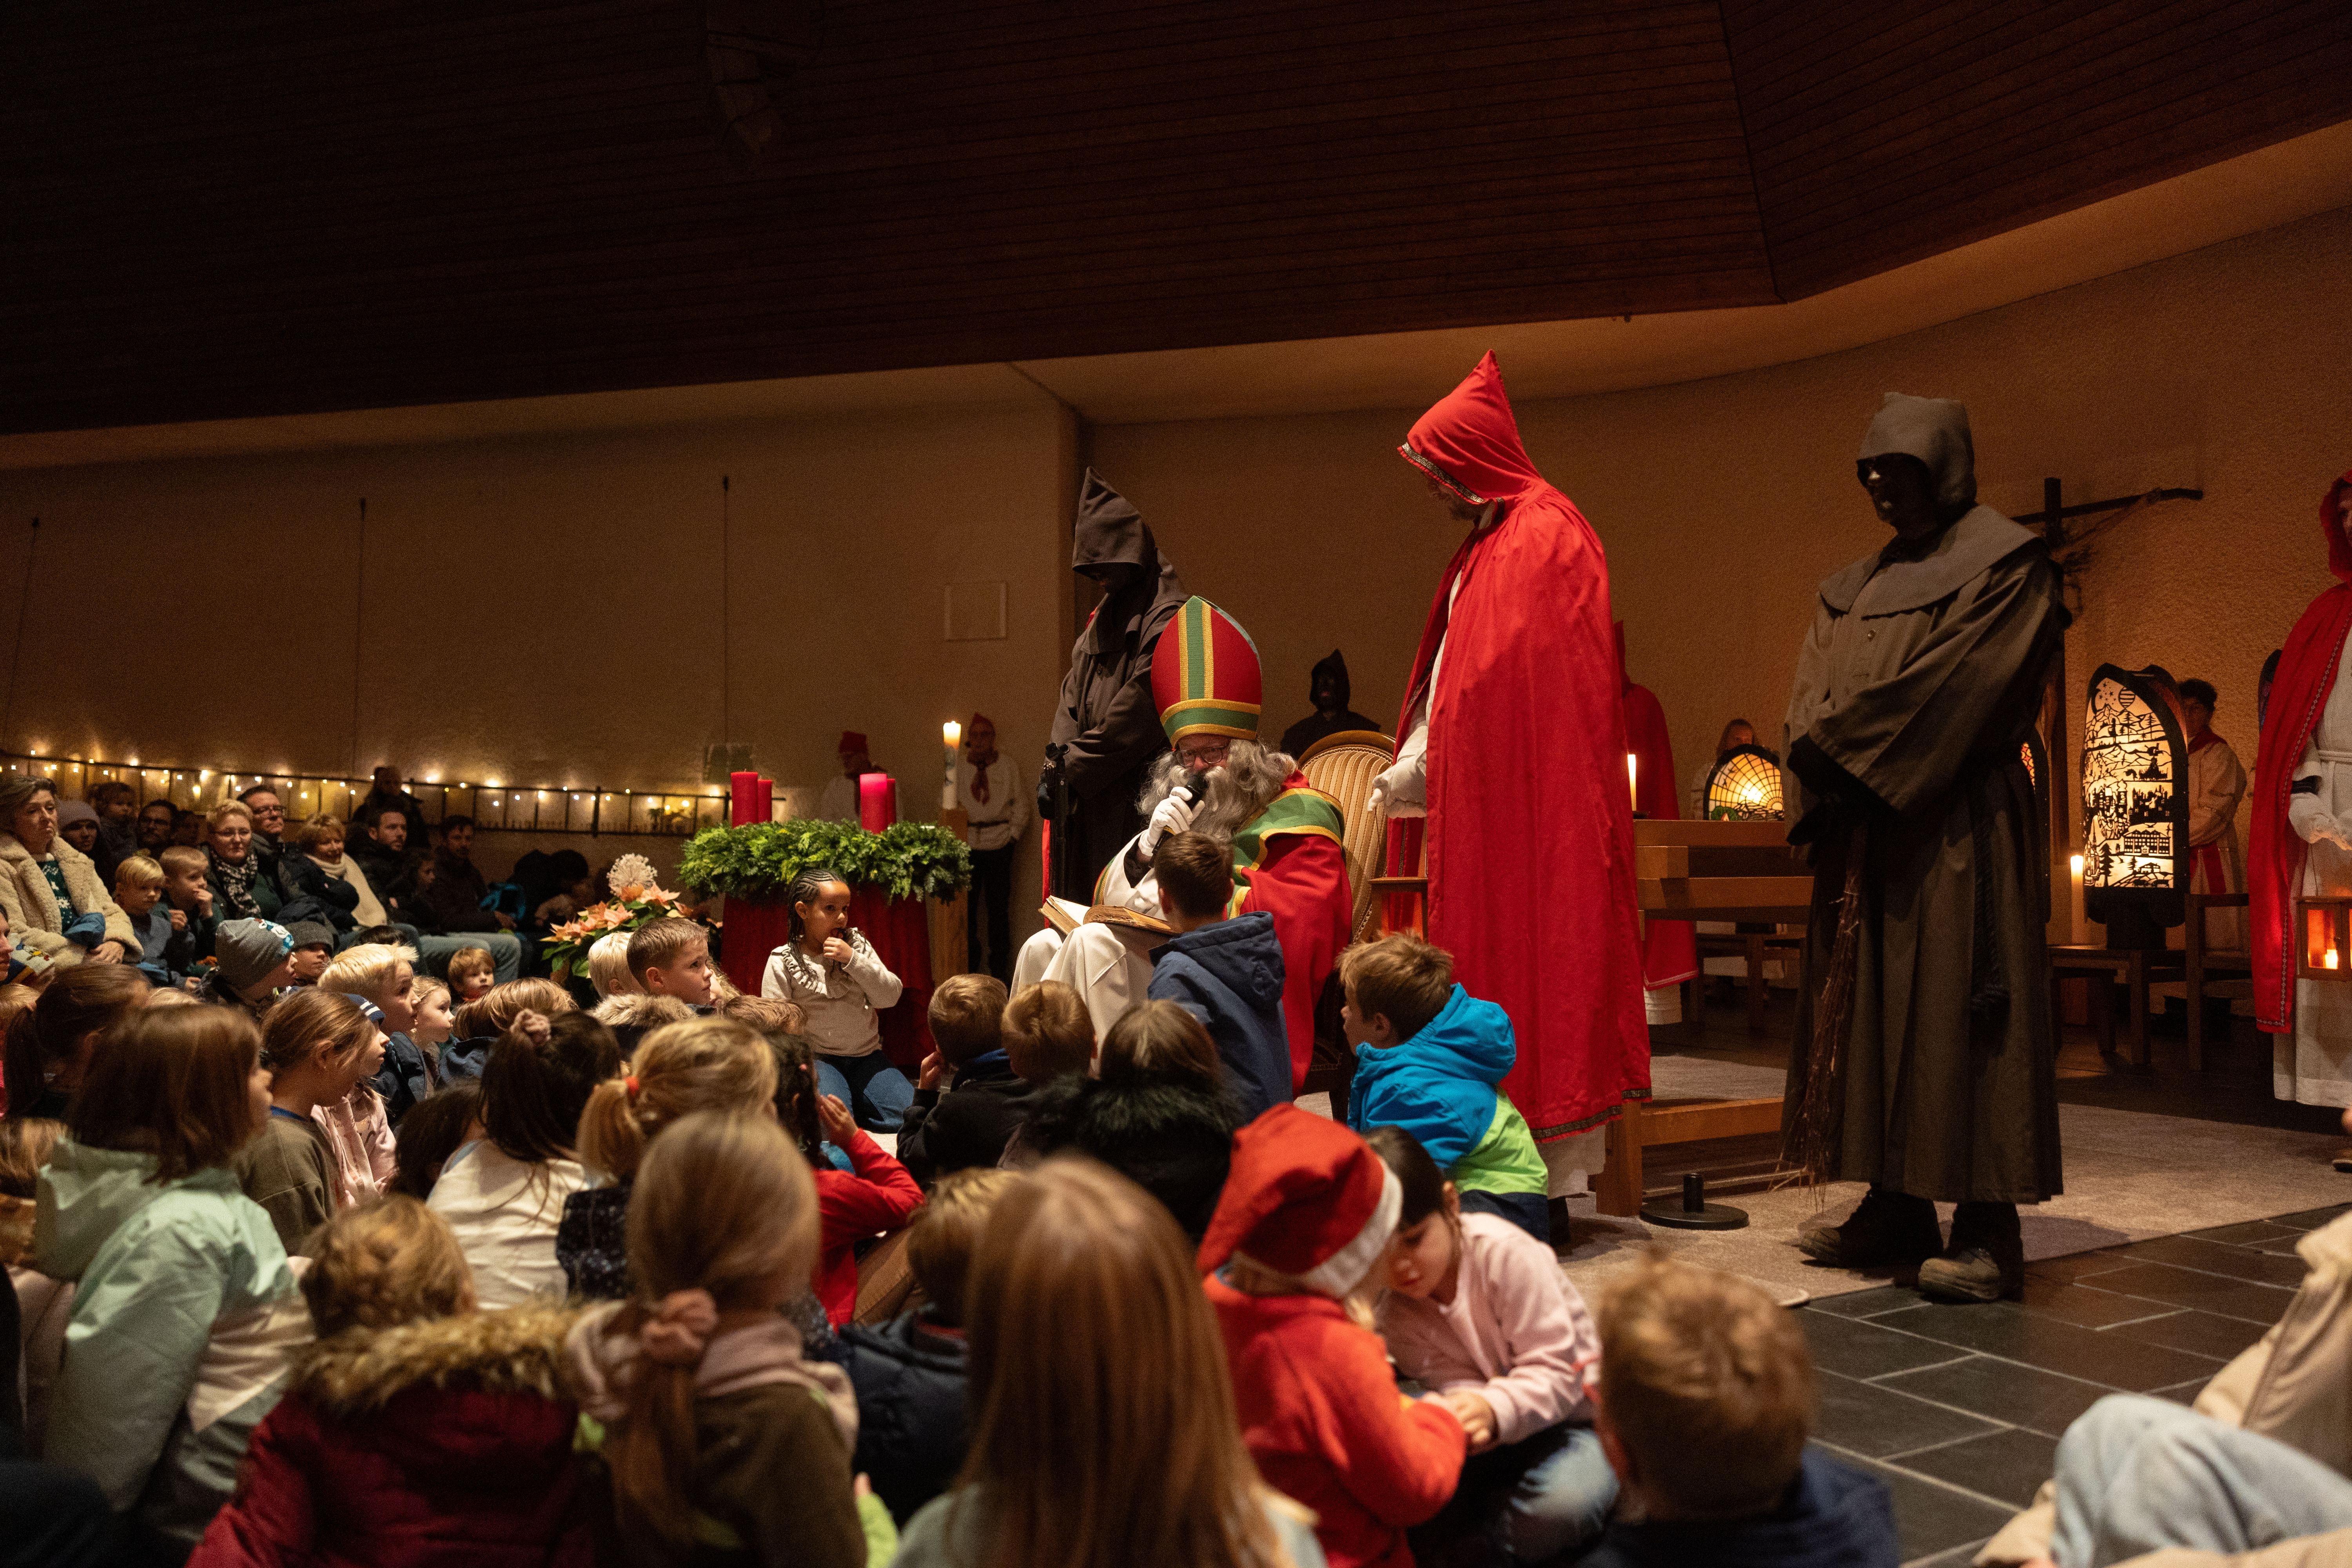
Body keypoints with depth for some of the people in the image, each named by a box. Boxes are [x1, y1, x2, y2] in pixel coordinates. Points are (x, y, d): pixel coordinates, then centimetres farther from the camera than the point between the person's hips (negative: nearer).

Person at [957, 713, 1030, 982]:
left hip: (999, 845, -1)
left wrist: (1014, 836, 2)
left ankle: (999, 967, 8)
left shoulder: (1009, 767, 6)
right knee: (965, 906, -2)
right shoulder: (958, 769, 7)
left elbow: (1020, 803, 9)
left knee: (998, 907, 0)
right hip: (967, 845, 1)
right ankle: (970, 963, 10)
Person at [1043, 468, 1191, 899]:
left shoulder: (1165, 620, -10)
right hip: (1088, 799, 8)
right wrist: (1055, 764, -2)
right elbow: (1073, 697, 13)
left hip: (1134, 799, -8)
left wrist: (1072, 771, -13)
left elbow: (1138, 714, -17)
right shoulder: (1102, 617, 18)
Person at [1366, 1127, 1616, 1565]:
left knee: (1562, 1506, -35)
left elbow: (1556, 1371, -22)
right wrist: (1467, 1415, -40)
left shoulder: (1506, 1253, -22)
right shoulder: (1394, 1312, -8)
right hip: (1494, 1432, 3)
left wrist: (1495, 1410, -41)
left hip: (1568, 1414, -3)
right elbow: (1456, 1387, -14)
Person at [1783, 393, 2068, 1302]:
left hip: (1957, 824, -7)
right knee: (1870, 1005, 6)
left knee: (1956, 1006, -8)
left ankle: (1988, 1227, -3)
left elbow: (1950, 685, -14)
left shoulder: (2004, 564, -3)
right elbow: (1813, 691, 11)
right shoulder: (1857, 586, 19)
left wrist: (1838, 750, -12)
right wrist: (1821, 781, -7)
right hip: (1865, 826, 7)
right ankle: (1896, 1207, 12)